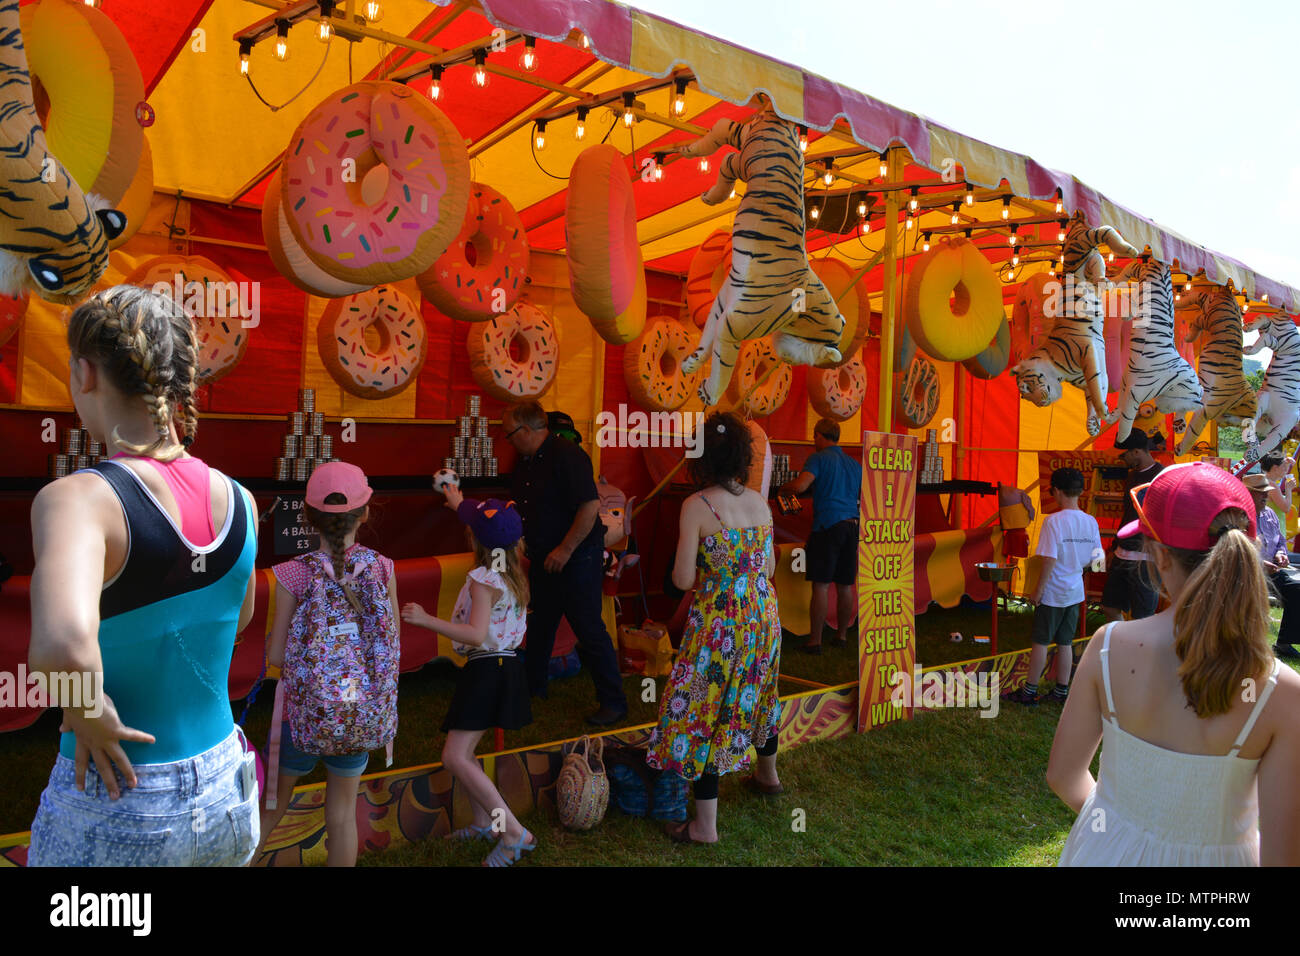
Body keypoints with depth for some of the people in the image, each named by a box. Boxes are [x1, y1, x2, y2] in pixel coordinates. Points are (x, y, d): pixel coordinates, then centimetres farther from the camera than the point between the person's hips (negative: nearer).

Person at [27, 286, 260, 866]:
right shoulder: (238, 500, -4)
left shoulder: (77, 498, -20)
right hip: (226, 795, 5)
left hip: (113, 807, -5)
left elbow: (62, 649, -39)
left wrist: (88, 716, -19)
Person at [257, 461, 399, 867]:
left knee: (270, 803, 21)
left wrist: (272, 637, 11)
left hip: (303, 709, -1)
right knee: (342, 813, 16)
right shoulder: (381, 568, -9)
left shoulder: (293, 575, -14)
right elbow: (393, 648, -3)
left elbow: (276, 656, -10)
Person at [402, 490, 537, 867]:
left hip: (488, 671, -9)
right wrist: (459, 504, 41)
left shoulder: (484, 580, -18)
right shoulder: (512, 570, 8)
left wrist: (426, 619, -31)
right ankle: (483, 822, 29)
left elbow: (476, 635, -27)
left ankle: (515, 834, -13)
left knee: (455, 757, -12)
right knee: (461, 751, 19)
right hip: (501, 667, 9)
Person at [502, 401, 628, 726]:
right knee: (539, 626, 19)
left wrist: (565, 550, -23)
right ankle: (532, 687, 36)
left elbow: (591, 505, -25)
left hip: (576, 558, -9)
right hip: (543, 559, 9)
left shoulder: (566, 455, -18)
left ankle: (614, 702, 6)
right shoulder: (526, 463, 11)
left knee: (590, 630, -4)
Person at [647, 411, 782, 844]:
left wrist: (706, 572, 5)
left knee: (703, 709, 4)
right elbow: (769, 567, 8)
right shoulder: (760, 502, 1)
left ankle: (705, 825, 11)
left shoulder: (697, 505, -16)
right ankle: (768, 774, 51)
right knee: (756, 694, 27)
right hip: (763, 614, 6)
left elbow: (683, 579, -16)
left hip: (718, 623, -6)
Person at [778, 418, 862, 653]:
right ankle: (841, 635, 21)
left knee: (821, 585, -5)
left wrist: (784, 488, 2)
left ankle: (814, 641, -4)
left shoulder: (819, 458, -3)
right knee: (845, 586, 12)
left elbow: (800, 486, -18)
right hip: (851, 527, 6)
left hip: (827, 527, -6)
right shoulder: (855, 464, 16)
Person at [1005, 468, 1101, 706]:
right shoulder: (1091, 522, 0)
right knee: (1065, 643, 14)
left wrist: (1038, 591, -12)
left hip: (1053, 593, -6)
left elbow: (1050, 561, -20)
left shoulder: (1053, 521, -18)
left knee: (1041, 642, 3)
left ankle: (1030, 692, 11)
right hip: (1075, 592, 6)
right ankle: (1062, 691, 23)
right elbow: (1092, 559, 7)